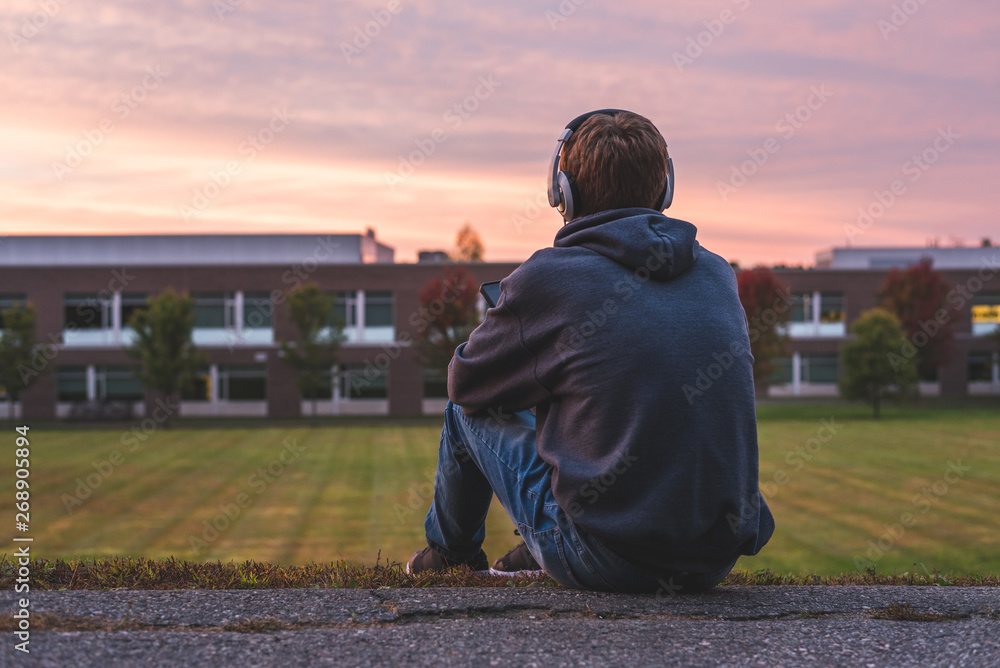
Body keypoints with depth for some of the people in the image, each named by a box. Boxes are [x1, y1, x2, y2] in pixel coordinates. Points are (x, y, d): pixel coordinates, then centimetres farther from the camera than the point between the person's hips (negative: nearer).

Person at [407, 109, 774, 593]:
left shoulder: (546, 279, -10)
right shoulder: (718, 276, 6)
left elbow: (465, 382, 6)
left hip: (607, 562, -5)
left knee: (467, 411, 18)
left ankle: (451, 551, 44)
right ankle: (535, 554, 47)